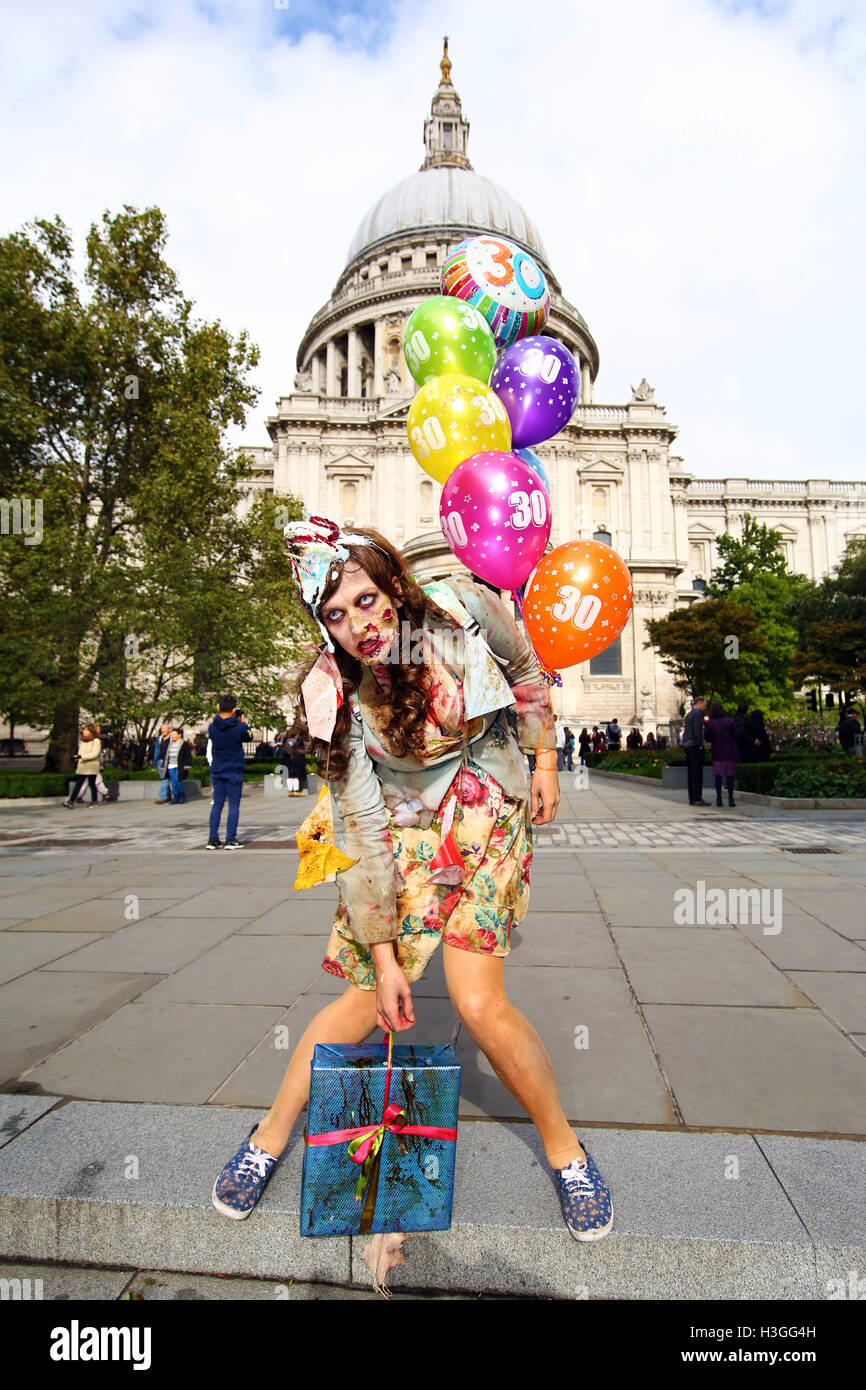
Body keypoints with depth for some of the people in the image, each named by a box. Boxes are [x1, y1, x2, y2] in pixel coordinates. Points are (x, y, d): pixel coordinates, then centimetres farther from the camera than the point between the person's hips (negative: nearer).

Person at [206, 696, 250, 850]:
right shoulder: (239, 728, -15)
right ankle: (231, 840, 1)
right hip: (234, 772, -4)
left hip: (217, 772, 4)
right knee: (234, 805, 2)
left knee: (217, 805, 10)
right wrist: (242, 722, 15)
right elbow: (248, 737, 4)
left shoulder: (212, 727, -5)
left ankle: (212, 839, 10)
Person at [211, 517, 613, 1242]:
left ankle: (564, 1146, 16)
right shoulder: (340, 699, -19)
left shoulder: (461, 605, -19)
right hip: (404, 826, 0)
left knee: (480, 1002, -11)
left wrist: (546, 758, 5)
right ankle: (270, 1136, 23)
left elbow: (526, 668, 3)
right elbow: (366, 830, -16)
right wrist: (383, 954, -13)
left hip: (487, 815, 0)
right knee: (369, 999, -3)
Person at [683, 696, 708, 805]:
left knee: (691, 772, 9)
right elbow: (697, 731, -16)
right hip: (695, 745, -9)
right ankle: (697, 798, -10)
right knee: (697, 773, -9)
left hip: (687, 745, 9)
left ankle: (691, 798, 11)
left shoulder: (689, 714, 20)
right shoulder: (698, 713, -8)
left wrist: (686, 744, 17)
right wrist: (700, 745, -13)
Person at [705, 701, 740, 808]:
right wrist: (737, 752, 11)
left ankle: (719, 799, 1)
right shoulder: (731, 721, -2)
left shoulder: (709, 723, -4)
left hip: (717, 753, 0)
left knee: (718, 775, 5)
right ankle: (730, 799, 2)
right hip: (730, 752, 0)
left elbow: (708, 738, 1)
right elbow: (735, 737, 1)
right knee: (730, 775, 4)